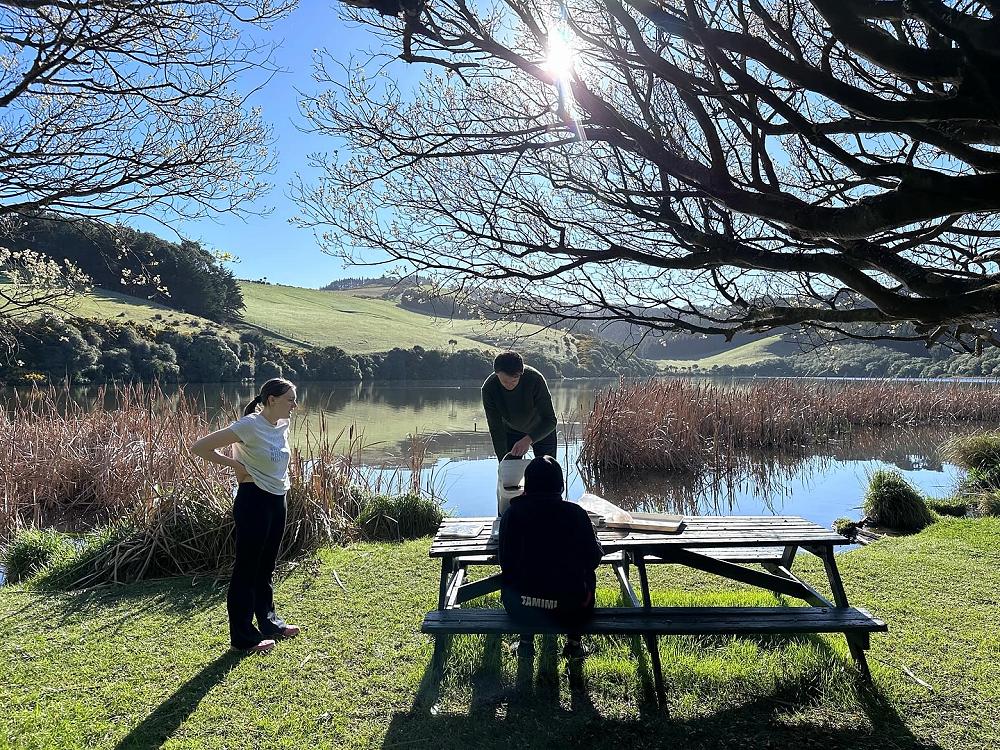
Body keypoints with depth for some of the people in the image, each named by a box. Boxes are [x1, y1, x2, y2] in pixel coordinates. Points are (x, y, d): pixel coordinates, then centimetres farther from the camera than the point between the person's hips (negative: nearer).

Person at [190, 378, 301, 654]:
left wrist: (278, 477, 10)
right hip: (254, 501, -8)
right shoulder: (249, 426, -20)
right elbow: (199, 447, -18)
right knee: (247, 568, 3)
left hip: (278, 500, 8)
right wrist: (235, 465, -15)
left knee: (266, 566, 20)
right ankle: (243, 636, 15)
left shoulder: (282, 425, 3)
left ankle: (268, 622, 34)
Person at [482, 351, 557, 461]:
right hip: (511, 431, 1)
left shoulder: (535, 379, -34)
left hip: (541, 431, -1)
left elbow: (550, 420, -33)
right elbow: (496, 429, -22)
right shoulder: (489, 388, -28)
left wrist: (528, 439, -47)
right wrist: (504, 460, -30)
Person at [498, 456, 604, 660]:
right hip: (569, 611, -1)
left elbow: (505, 563, 2)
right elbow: (594, 558, 2)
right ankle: (574, 642, 33)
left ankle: (526, 642, 34)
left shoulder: (511, 514, -6)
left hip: (521, 610, 1)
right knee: (588, 575, 30)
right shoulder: (576, 513, -7)